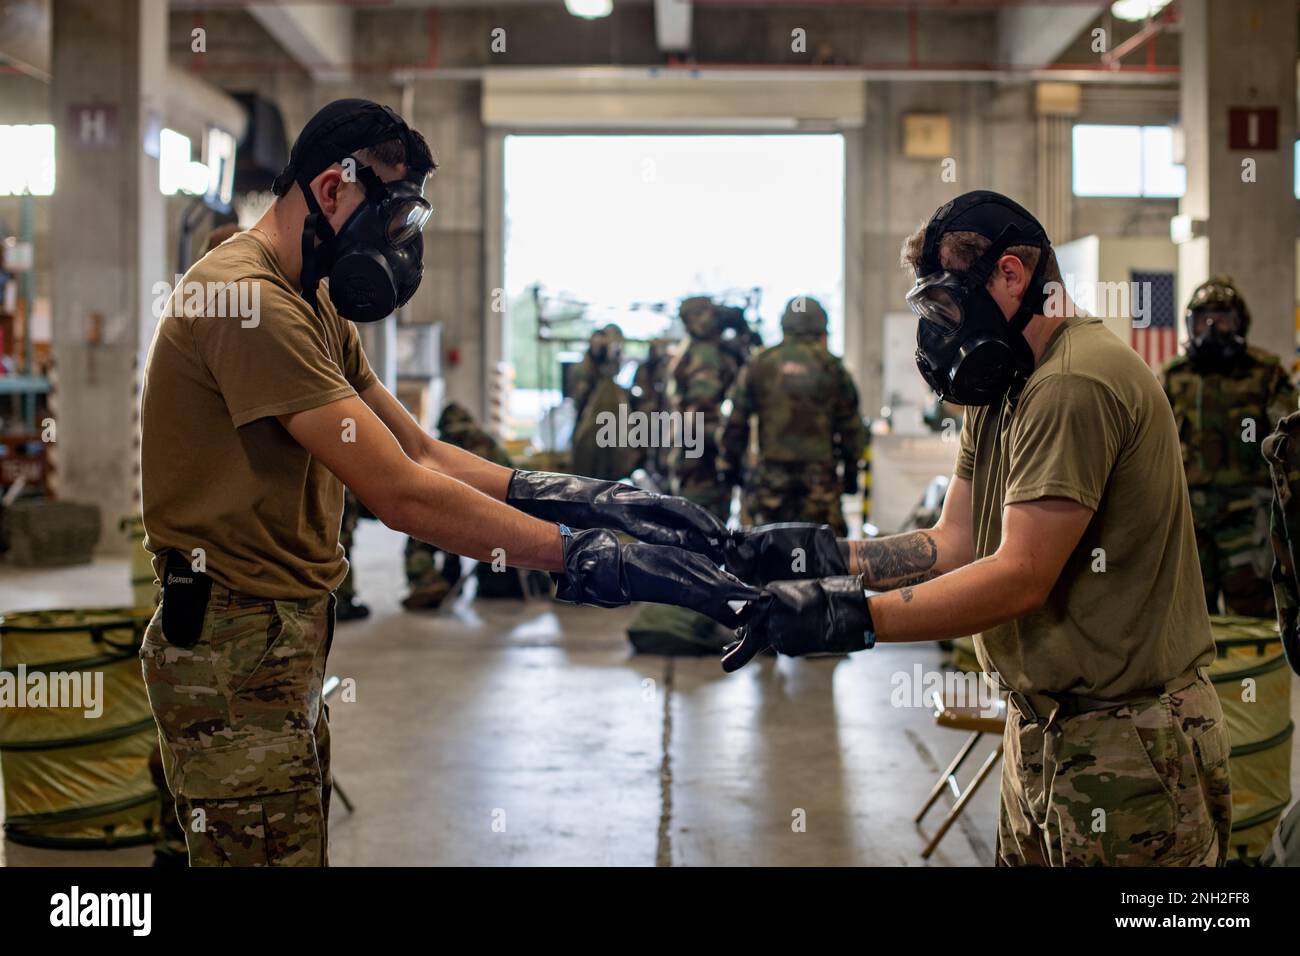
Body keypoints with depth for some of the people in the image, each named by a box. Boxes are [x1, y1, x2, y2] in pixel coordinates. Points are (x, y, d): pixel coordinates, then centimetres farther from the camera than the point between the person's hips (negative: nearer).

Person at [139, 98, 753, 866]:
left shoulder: (312, 304, 14)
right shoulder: (249, 300, -20)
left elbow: (423, 454, 9)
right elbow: (402, 495, -26)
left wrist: (595, 499, -3)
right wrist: (599, 558, -25)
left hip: (292, 635, 10)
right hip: (237, 650, -10)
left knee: (305, 845, 17)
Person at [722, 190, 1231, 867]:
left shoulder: (1074, 385, -20)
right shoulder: (1005, 388, 14)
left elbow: (1022, 576, -24)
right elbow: (956, 543, 7)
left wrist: (848, 616, -28)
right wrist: (819, 555, -7)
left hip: (1124, 752, -9)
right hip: (1041, 732, 9)